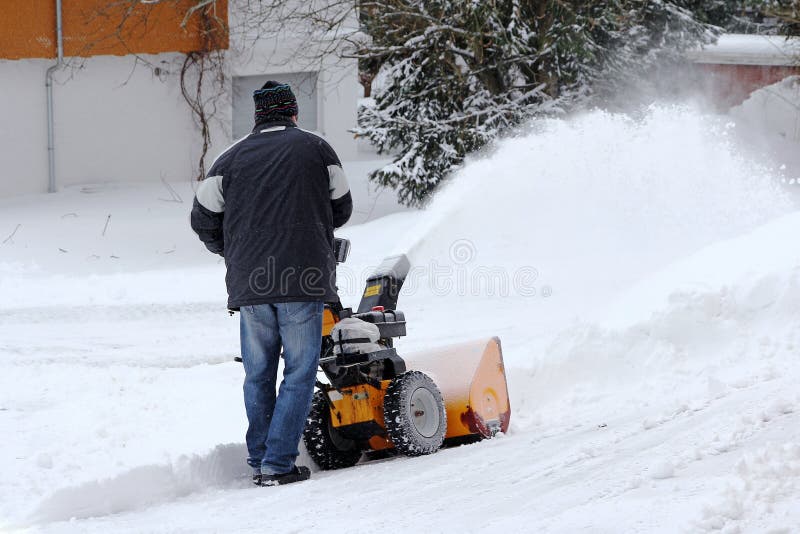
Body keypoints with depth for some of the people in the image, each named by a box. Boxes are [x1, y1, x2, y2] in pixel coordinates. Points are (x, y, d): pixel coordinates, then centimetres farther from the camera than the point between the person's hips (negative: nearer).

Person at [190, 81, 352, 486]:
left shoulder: (233, 157, 9)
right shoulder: (315, 148, 5)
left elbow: (204, 219, 10)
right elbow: (341, 209, 14)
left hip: (248, 283, 3)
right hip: (303, 280, -3)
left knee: (258, 375, 13)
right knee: (299, 373, 1)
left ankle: (259, 461, 16)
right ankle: (278, 464, -6)